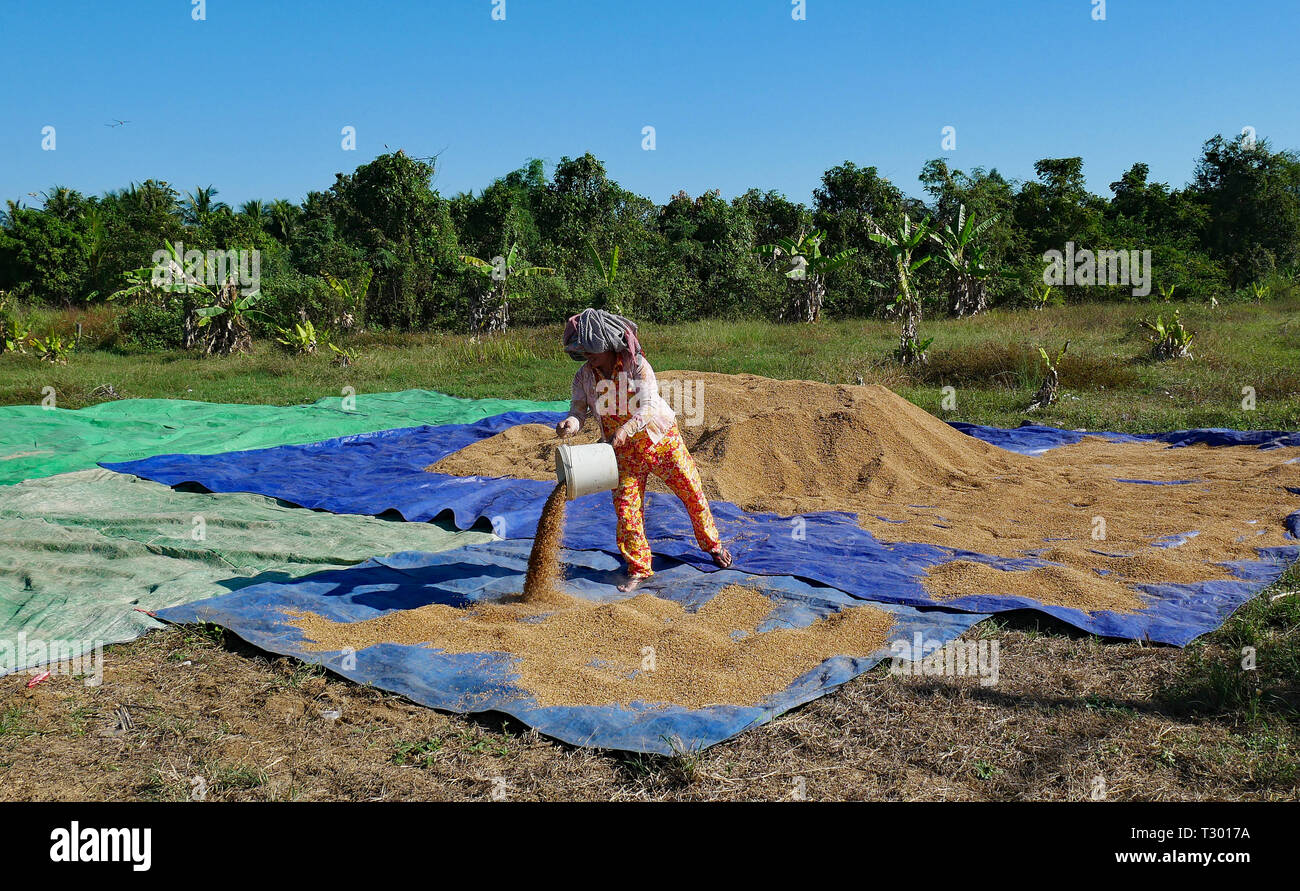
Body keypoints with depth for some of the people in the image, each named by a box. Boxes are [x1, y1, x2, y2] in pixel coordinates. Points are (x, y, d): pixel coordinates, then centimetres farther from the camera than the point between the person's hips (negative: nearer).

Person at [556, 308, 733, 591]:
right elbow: (579, 409, -13)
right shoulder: (584, 376, -7)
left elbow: (648, 406, -29)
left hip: (662, 440, -2)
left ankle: (713, 545, 32)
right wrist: (571, 423, -38)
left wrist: (626, 428, -46)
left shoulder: (636, 364, -20)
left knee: (692, 492, 7)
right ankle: (638, 569, 11)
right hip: (624, 452, 3)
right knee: (626, 507, -5)